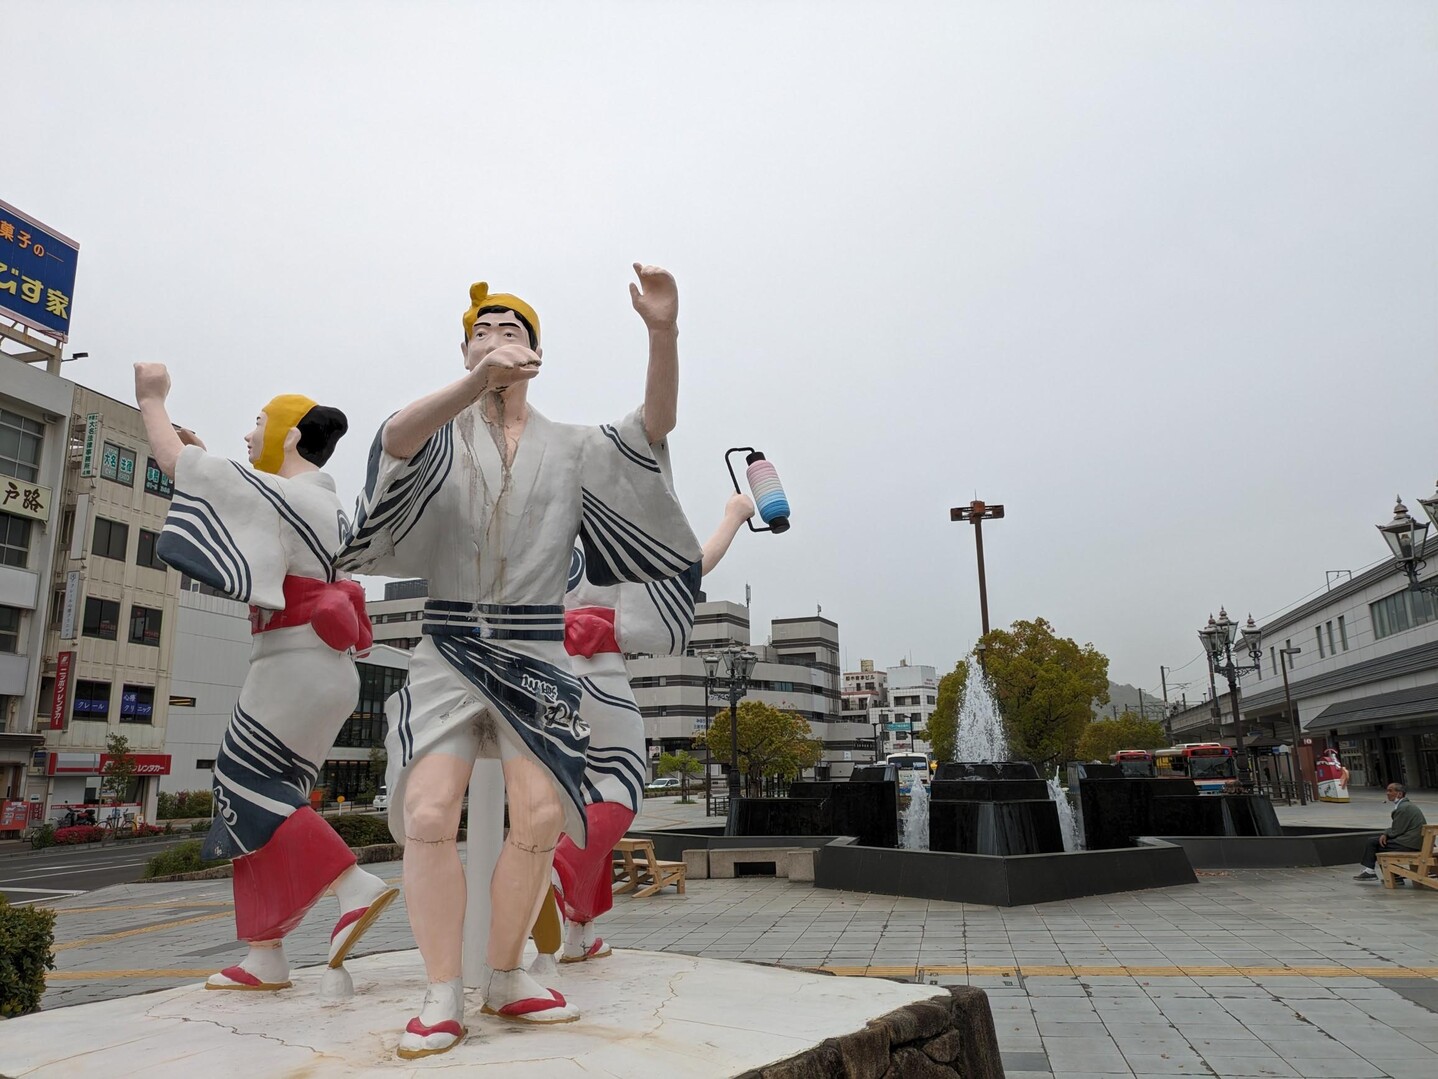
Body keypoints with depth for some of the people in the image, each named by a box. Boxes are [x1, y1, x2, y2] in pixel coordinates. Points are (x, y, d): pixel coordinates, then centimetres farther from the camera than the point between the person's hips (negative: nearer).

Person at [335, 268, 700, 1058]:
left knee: (541, 814, -9)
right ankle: (443, 995, 0)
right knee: (429, 812, -15)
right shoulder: (443, 435, 5)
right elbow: (396, 438, -19)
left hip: (535, 654, 1)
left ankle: (502, 976, 11)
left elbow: (653, 428, -6)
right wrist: (479, 382, -38)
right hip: (448, 647, -1)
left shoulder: (569, 447, 9)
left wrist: (663, 332, -23)